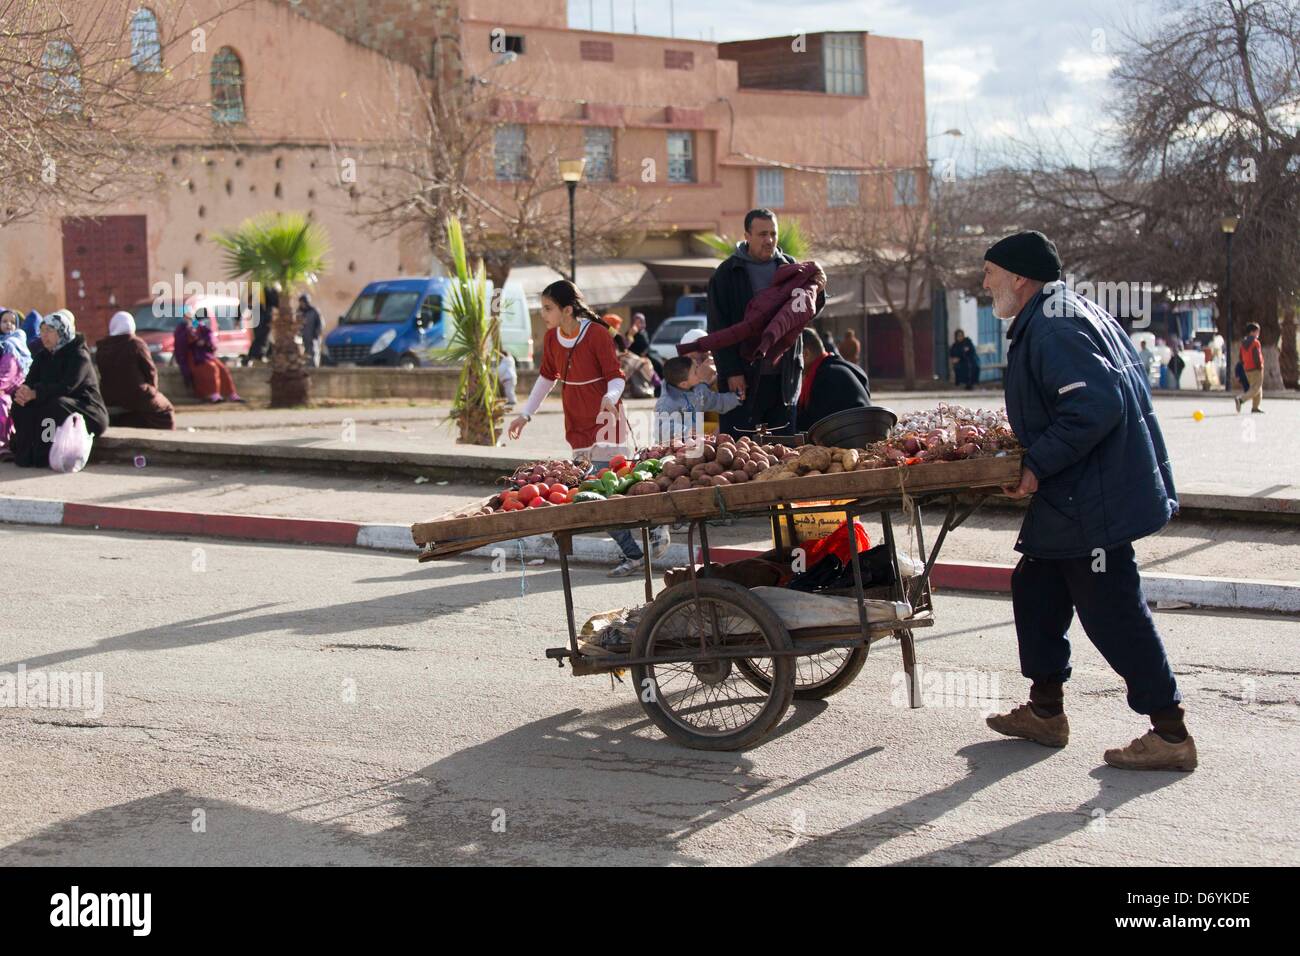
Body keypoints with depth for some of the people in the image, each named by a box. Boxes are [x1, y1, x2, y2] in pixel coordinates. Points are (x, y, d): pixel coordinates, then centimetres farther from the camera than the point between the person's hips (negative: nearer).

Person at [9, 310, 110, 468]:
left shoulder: (79, 355, -13)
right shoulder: (42, 356, 10)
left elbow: (67, 386, -27)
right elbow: (30, 382, -2)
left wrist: (35, 393, -33)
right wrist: (23, 392, -27)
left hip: (89, 412, -7)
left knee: (56, 405, -35)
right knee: (23, 405, -15)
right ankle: (26, 454, -20)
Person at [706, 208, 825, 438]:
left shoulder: (788, 267, 9)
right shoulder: (726, 274, -2)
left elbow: (804, 315, 15)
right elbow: (718, 328, -4)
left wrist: (817, 293, -7)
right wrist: (731, 371, -12)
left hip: (784, 375, 4)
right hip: (744, 377, -4)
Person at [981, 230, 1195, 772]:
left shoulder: (1051, 329, -20)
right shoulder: (1072, 313, 14)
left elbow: (1095, 406, -31)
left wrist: (1038, 465, -24)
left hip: (1094, 501, -11)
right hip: (1078, 495, 11)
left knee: (1112, 613, -6)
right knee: (1035, 589, 18)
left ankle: (1170, 735, 2)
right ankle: (1045, 711, 28)